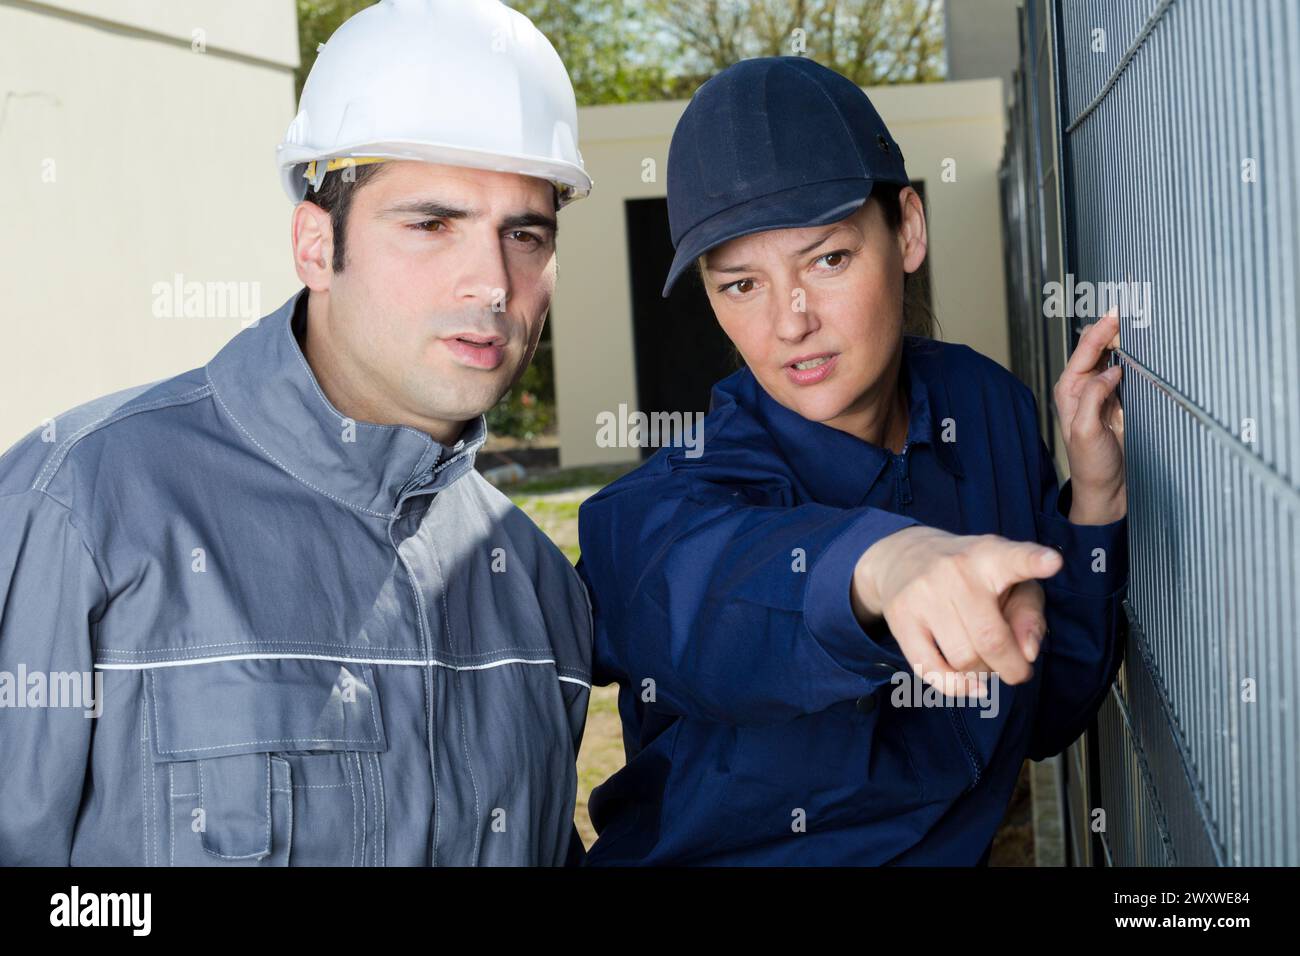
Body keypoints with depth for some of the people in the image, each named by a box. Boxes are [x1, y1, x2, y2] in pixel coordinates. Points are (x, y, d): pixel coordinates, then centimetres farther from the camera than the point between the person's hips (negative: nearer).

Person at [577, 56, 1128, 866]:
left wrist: (1094, 503, -7)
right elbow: (711, 592, -36)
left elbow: (1048, 714, 5)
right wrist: (880, 562, -53)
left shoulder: (987, 407, 0)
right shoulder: (655, 516, -12)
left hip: (956, 848, 2)